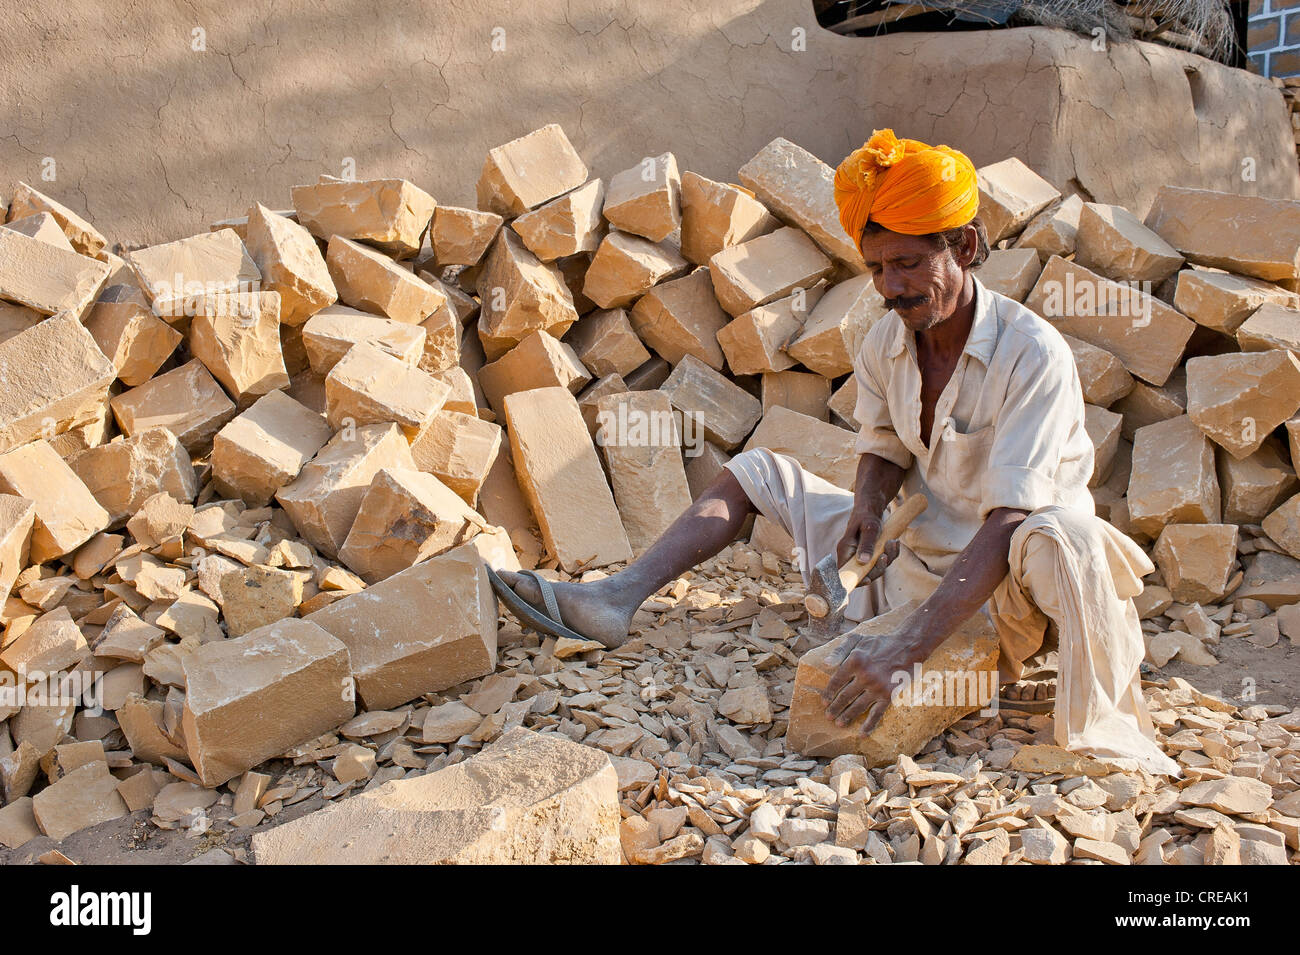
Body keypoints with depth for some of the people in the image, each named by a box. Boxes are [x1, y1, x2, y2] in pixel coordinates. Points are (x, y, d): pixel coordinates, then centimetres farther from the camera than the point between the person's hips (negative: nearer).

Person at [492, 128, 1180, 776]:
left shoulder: (1033, 354, -24)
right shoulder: (883, 346, -4)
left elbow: (1007, 522, -32)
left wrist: (906, 648, -40)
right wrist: (869, 505, -15)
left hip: (1003, 580, -6)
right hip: (917, 554, 6)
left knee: (1066, 531, -42)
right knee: (757, 471, 4)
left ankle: (1120, 744, -19)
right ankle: (617, 600, -8)